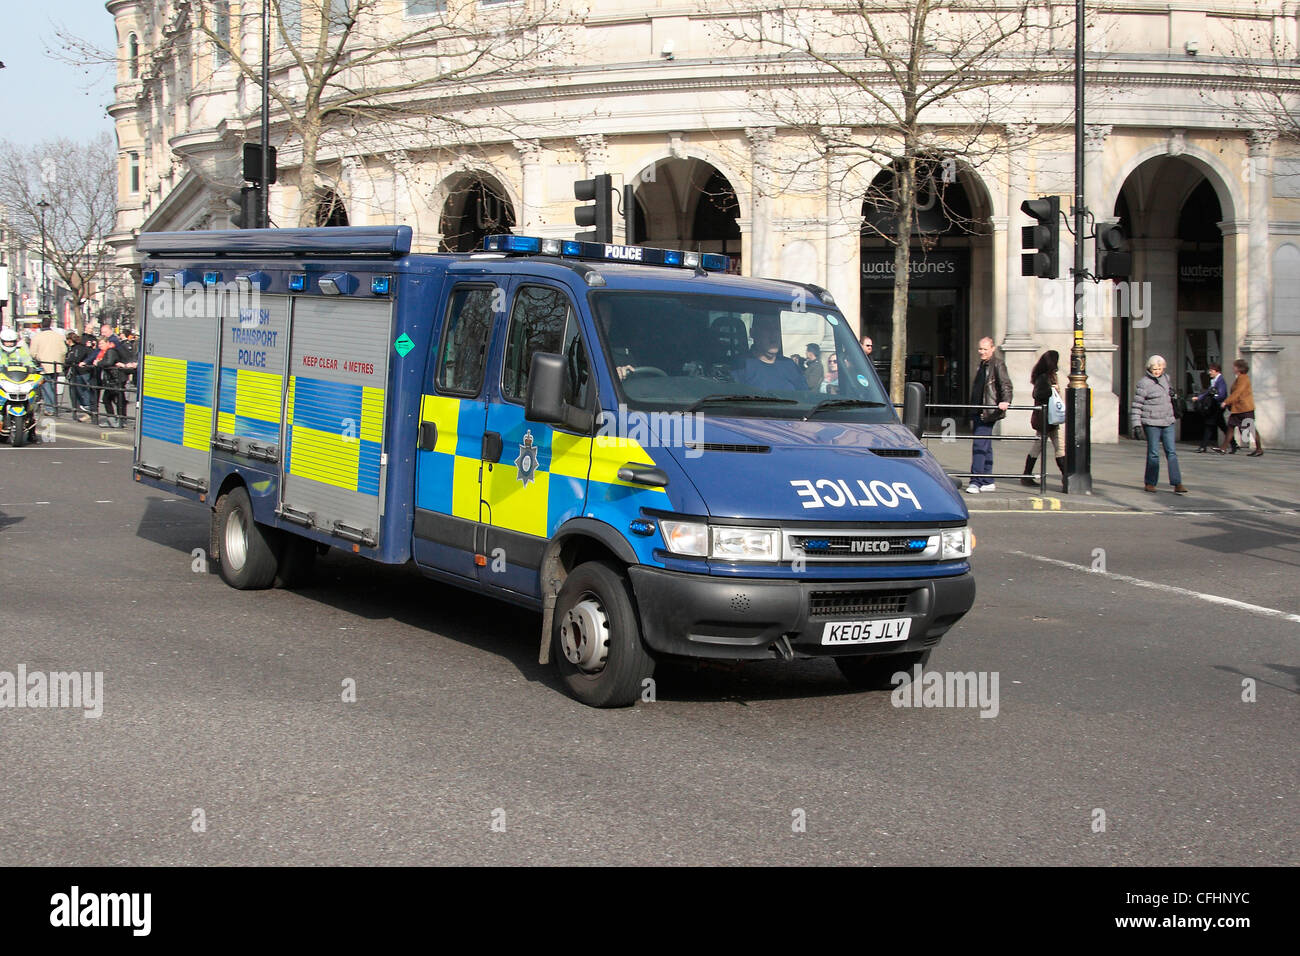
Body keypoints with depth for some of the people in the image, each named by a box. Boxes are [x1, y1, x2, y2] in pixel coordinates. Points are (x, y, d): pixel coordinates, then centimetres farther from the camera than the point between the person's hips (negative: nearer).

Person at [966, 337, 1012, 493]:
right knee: (985, 447, 13)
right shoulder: (982, 365, 20)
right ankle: (988, 482, 19)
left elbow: (1006, 384, -17)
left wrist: (1005, 401, -34)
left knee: (979, 445, -14)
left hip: (989, 413, -9)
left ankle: (975, 482, -15)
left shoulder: (998, 364, -7)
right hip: (979, 413, 9)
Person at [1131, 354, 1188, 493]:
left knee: (1171, 452, 0)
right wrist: (1136, 425, -14)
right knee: (1153, 453, -2)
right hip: (1151, 423, -6)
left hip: (1167, 422, 6)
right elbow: (1136, 405, -9)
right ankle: (1149, 484, 11)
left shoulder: (1165, 378, 10)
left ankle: (1177, 484, -2)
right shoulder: (1143, 383, -9)